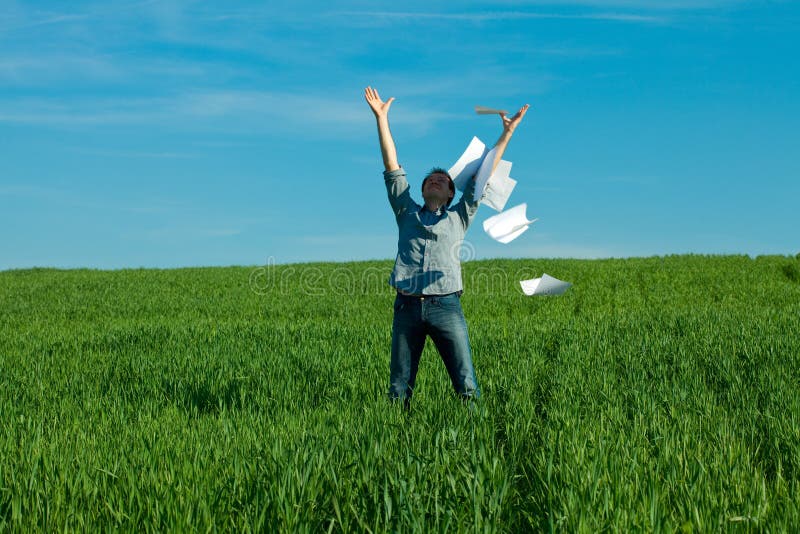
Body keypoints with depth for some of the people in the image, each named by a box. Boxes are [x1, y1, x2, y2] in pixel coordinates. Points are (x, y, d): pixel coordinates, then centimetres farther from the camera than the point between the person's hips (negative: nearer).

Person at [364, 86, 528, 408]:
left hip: (445, 306, -1)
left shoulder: (458, 217, 20)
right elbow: (392, 165, 17)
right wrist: (381, 118, 15)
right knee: (399, 388, 2)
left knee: (466, 383, -7)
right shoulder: (407, 212, 20)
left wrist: (507, 133, 18)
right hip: (407, 307, 1)